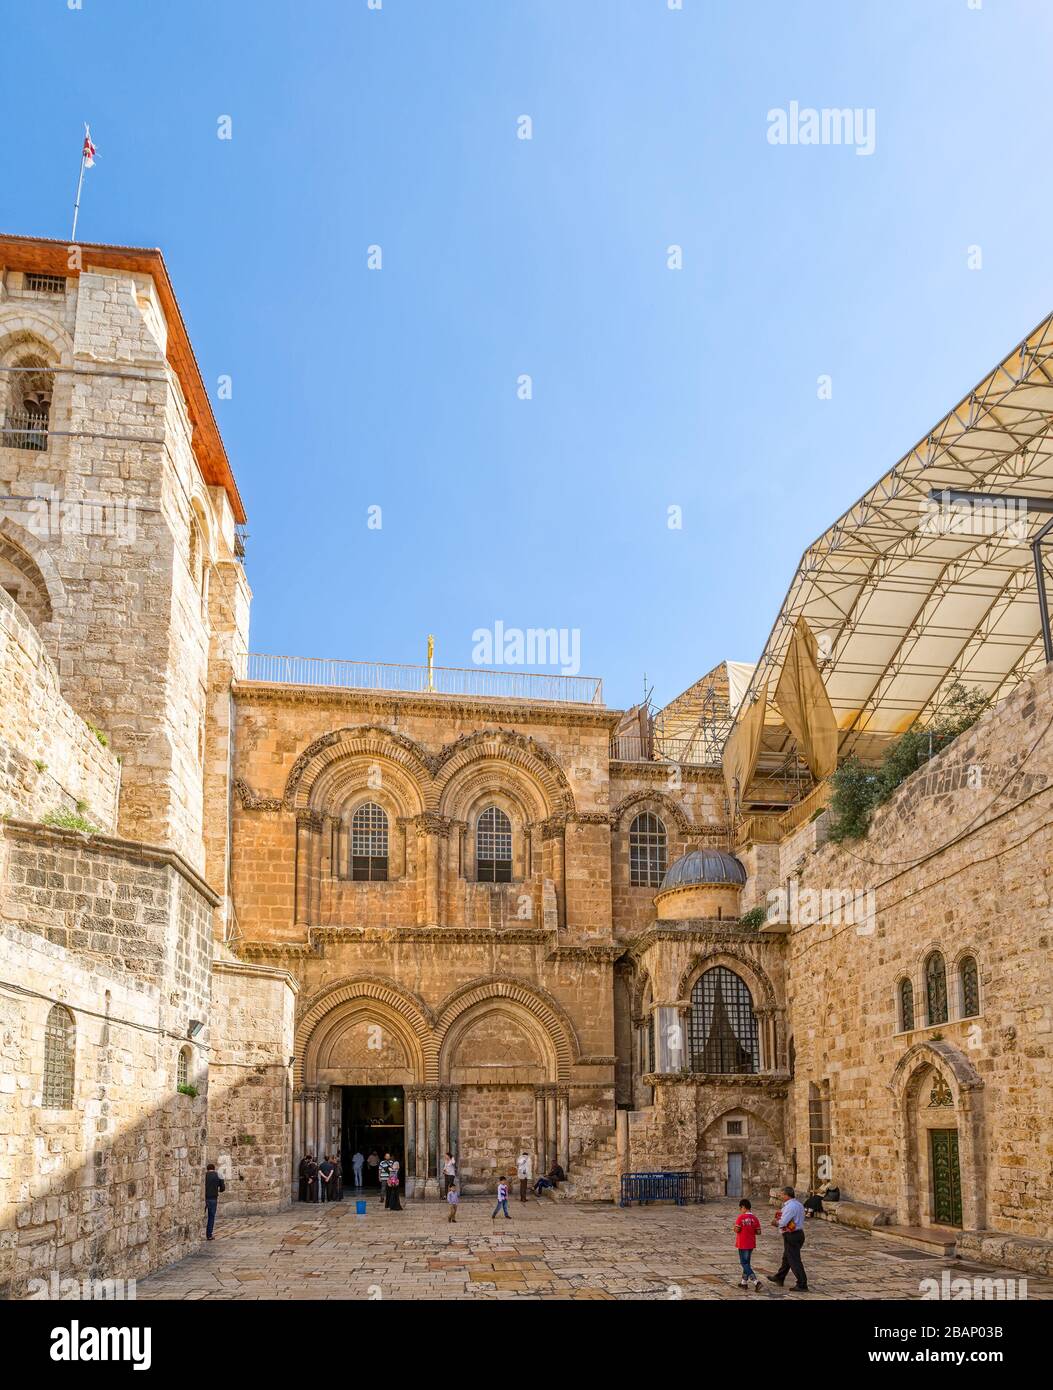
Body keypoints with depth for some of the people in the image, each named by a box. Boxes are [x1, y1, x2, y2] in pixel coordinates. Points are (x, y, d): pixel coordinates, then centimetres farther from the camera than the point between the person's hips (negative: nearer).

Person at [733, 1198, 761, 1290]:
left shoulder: (740, 1217, -15)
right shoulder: (754, 1218, 0)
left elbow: (737, 1230, -17)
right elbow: (758, 1232, -1)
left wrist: (735, 1228, 4)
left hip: (742, 1244, -6)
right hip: (751, 1244, 6)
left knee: (744, 1263, -1)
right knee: (747, 1262, 18)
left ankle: (756, 1281, -15)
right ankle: (744, 1282, 25)